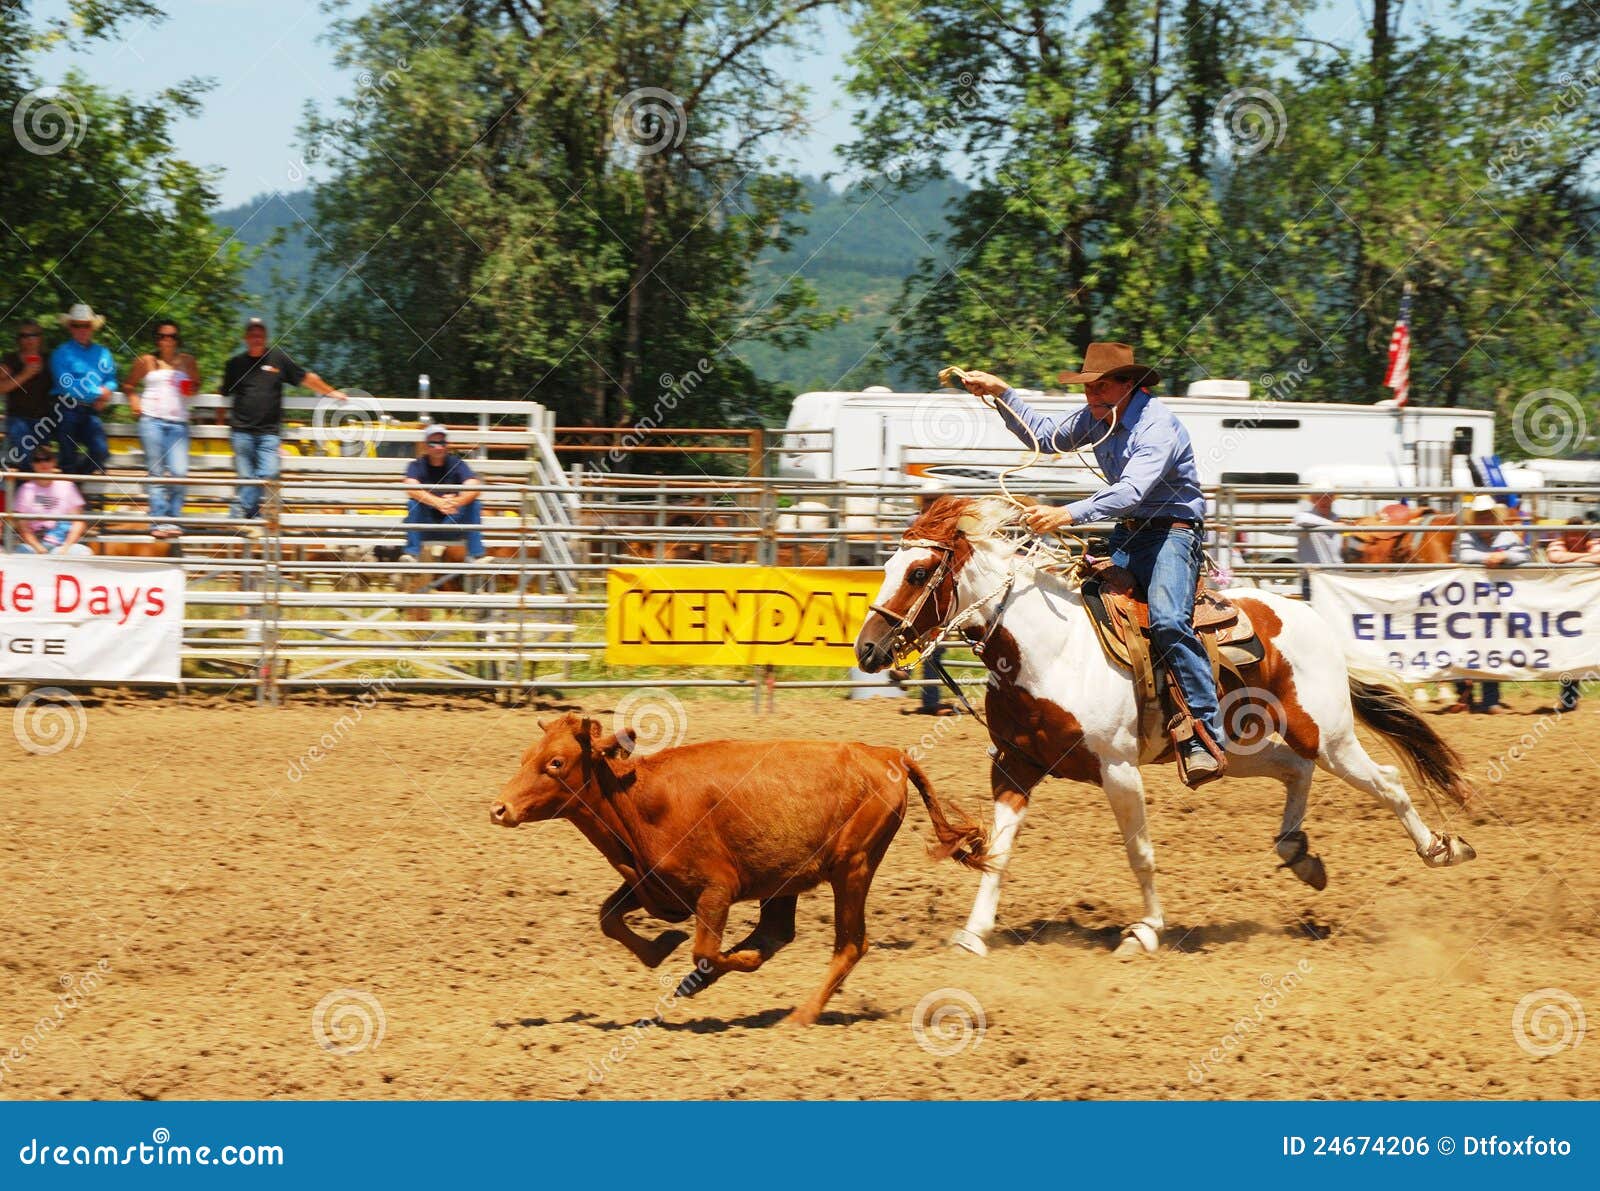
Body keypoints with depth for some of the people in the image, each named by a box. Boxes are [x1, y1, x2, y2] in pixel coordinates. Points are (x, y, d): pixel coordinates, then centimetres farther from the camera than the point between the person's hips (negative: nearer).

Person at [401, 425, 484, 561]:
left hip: (452, 523, 1)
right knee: (414, 503, -28)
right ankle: (411, 553, -32)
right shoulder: (418, 465, -3)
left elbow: (474, 488, -19)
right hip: (426, 527, -1)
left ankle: (476, 555, -25)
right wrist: (438, 502, -41)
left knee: (474, 505, -22)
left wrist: (458, 501, -42)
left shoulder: (457, 464, -1)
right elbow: (411, 489, -24)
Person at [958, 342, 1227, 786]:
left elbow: (1131, 491, -33)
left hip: (1173, 532, -9)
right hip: (1127, 534, 9)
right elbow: (1046, 437, 24)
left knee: (1168, 621, -30)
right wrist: (1002, 394, 13)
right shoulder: (1096, 418, 7)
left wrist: (1069, 514, -44)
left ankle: (1207, 737, -31)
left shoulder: (1157, 425, -20)